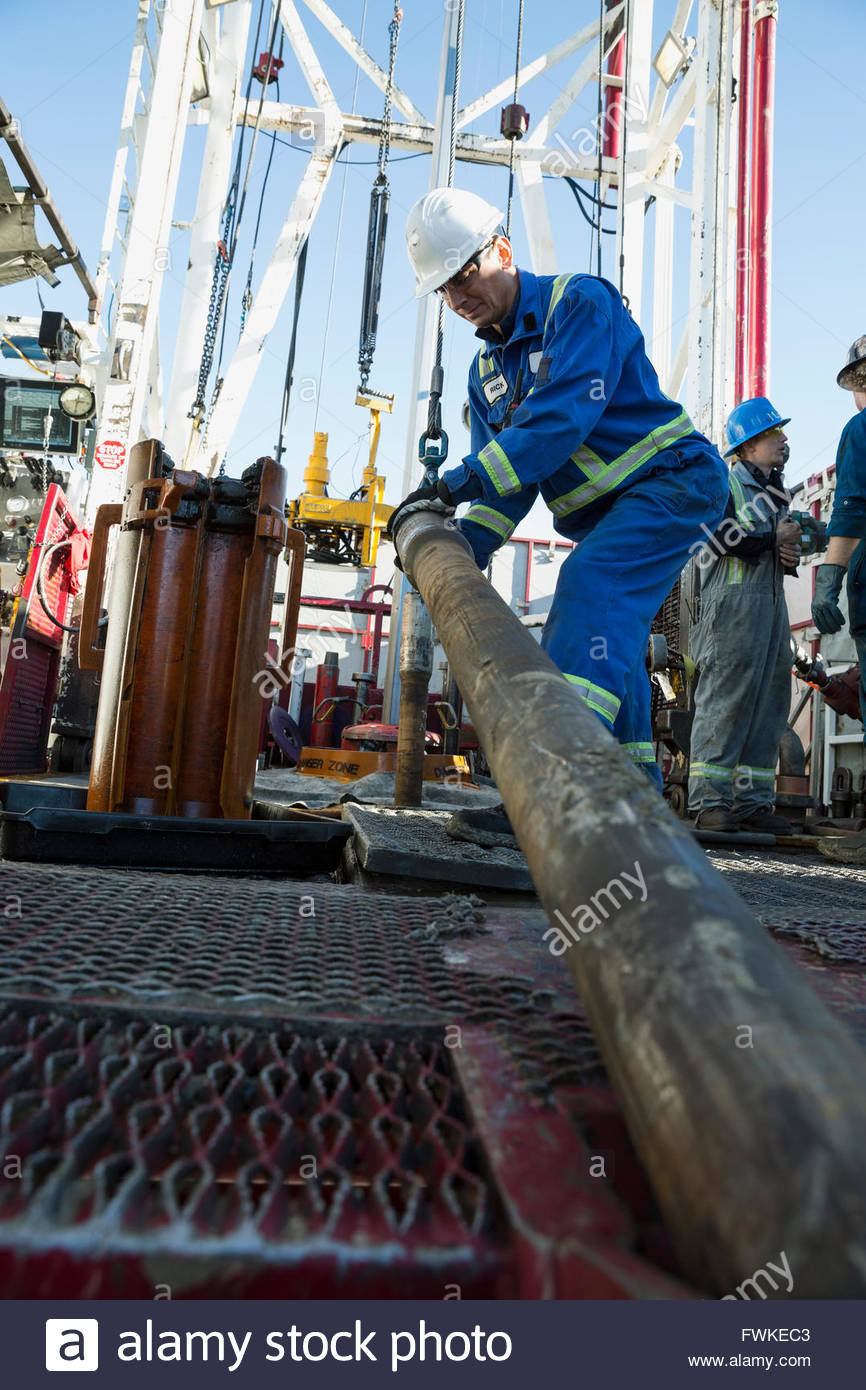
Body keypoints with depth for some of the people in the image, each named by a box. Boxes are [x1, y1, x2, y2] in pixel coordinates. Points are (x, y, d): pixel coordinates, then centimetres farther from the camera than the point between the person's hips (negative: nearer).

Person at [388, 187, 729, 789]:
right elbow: (507, 479, 4)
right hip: (606, 515, 8)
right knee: (608, 648, 6)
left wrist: (457, 482, -30)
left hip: (674, 479, -8)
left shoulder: (580, 300, -10)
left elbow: (564, 415, -26)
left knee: (590, 582, -31)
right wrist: (466, 547, -16)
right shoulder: (487, 372, 12)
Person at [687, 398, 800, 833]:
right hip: (733, 600, -8)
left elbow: (787, 536, 29)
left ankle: (754, 800, 9)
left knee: (770, 702, 4)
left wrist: (791, 553, 5)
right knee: (724, 699, -12)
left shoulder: (776, 488, 26)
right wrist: (775, 539, -5)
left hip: (772, 601, 8)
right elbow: (720, 537, -15)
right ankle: (709, 801, -9)